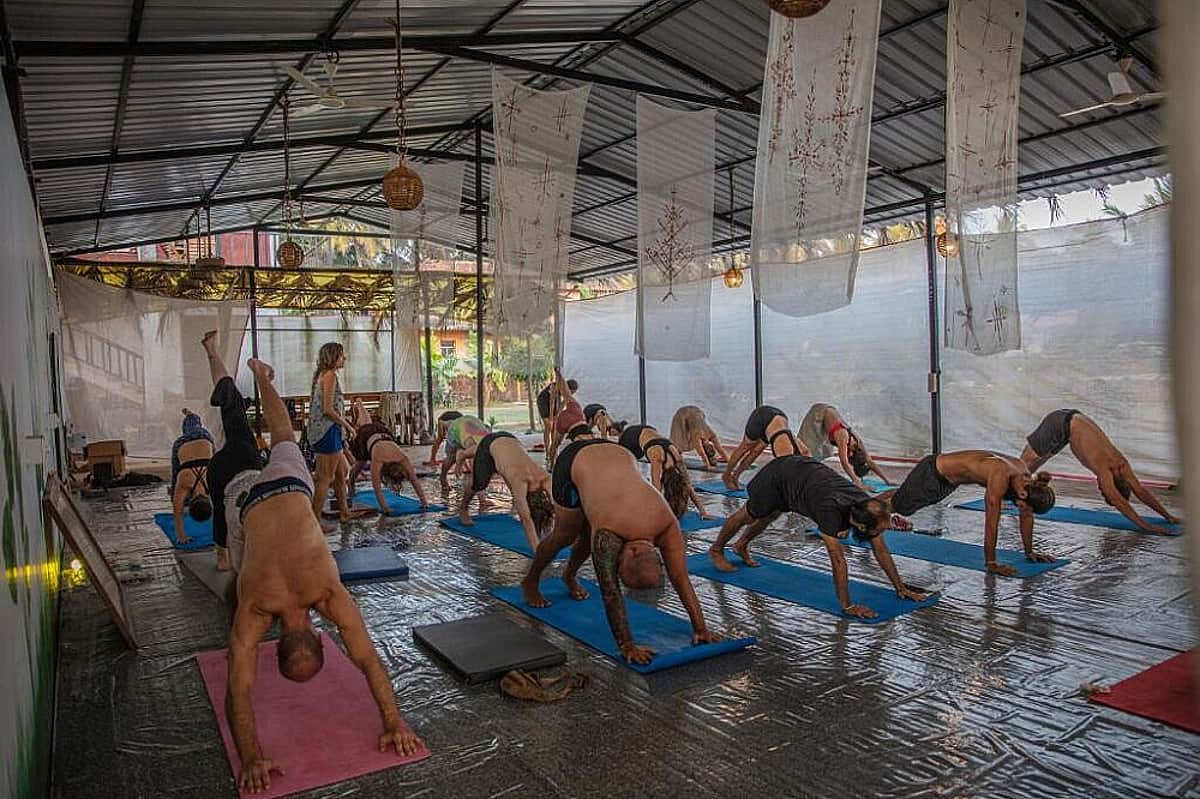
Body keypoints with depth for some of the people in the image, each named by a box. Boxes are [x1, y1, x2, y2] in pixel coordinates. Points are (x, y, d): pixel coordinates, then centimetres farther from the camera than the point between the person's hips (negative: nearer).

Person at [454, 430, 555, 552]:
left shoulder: (544, 479, -32)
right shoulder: (519, 481, -43)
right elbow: (526, 519, -46)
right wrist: (537, 550, -50)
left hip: (510, 440, 5)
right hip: (490, 444, -5)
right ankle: (463, 509, 22)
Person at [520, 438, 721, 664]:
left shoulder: (667, 526, -28)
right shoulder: (607, 535, -38)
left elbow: (682, 581, -21)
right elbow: (611, 594, -35)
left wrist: (701, 629, -21)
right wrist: (627, 646, -35)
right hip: (575, 461, -4)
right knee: (565, 536, 6)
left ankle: (569, 575, 41)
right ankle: (530, 582, 31)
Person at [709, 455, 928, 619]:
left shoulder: (868, 508, -24)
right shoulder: (832, 511, -44)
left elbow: (881, 551, -13)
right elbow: (838, 560, -41)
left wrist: (901, 588, -11)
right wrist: (847, 606, -38)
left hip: (804, 468, 6)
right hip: (779, 475, -6)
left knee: (769, 516, 29)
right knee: (749, 515, 17)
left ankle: (741, 546, 56)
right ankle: (716, 550, 42)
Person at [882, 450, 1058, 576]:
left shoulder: (1025, 476, -16)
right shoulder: (1000, 478, -39)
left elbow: (1026, 516, -2)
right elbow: (991, 524, -35)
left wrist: (1029, 552, 3)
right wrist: (991, 564, -29)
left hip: (948, 479, 8)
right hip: (931, 473, -8)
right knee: (899, 505, 10)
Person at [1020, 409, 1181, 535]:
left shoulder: (1121, 463, -12)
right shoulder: (1103, 467, -30)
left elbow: (1141, 491, -4)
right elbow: (1117, 500, -37)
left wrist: (1168, 516, -7)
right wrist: (1144, 525, -41)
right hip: (1059, 424, -7)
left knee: (1035, 462, 22)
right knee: (1026, 463, 4)